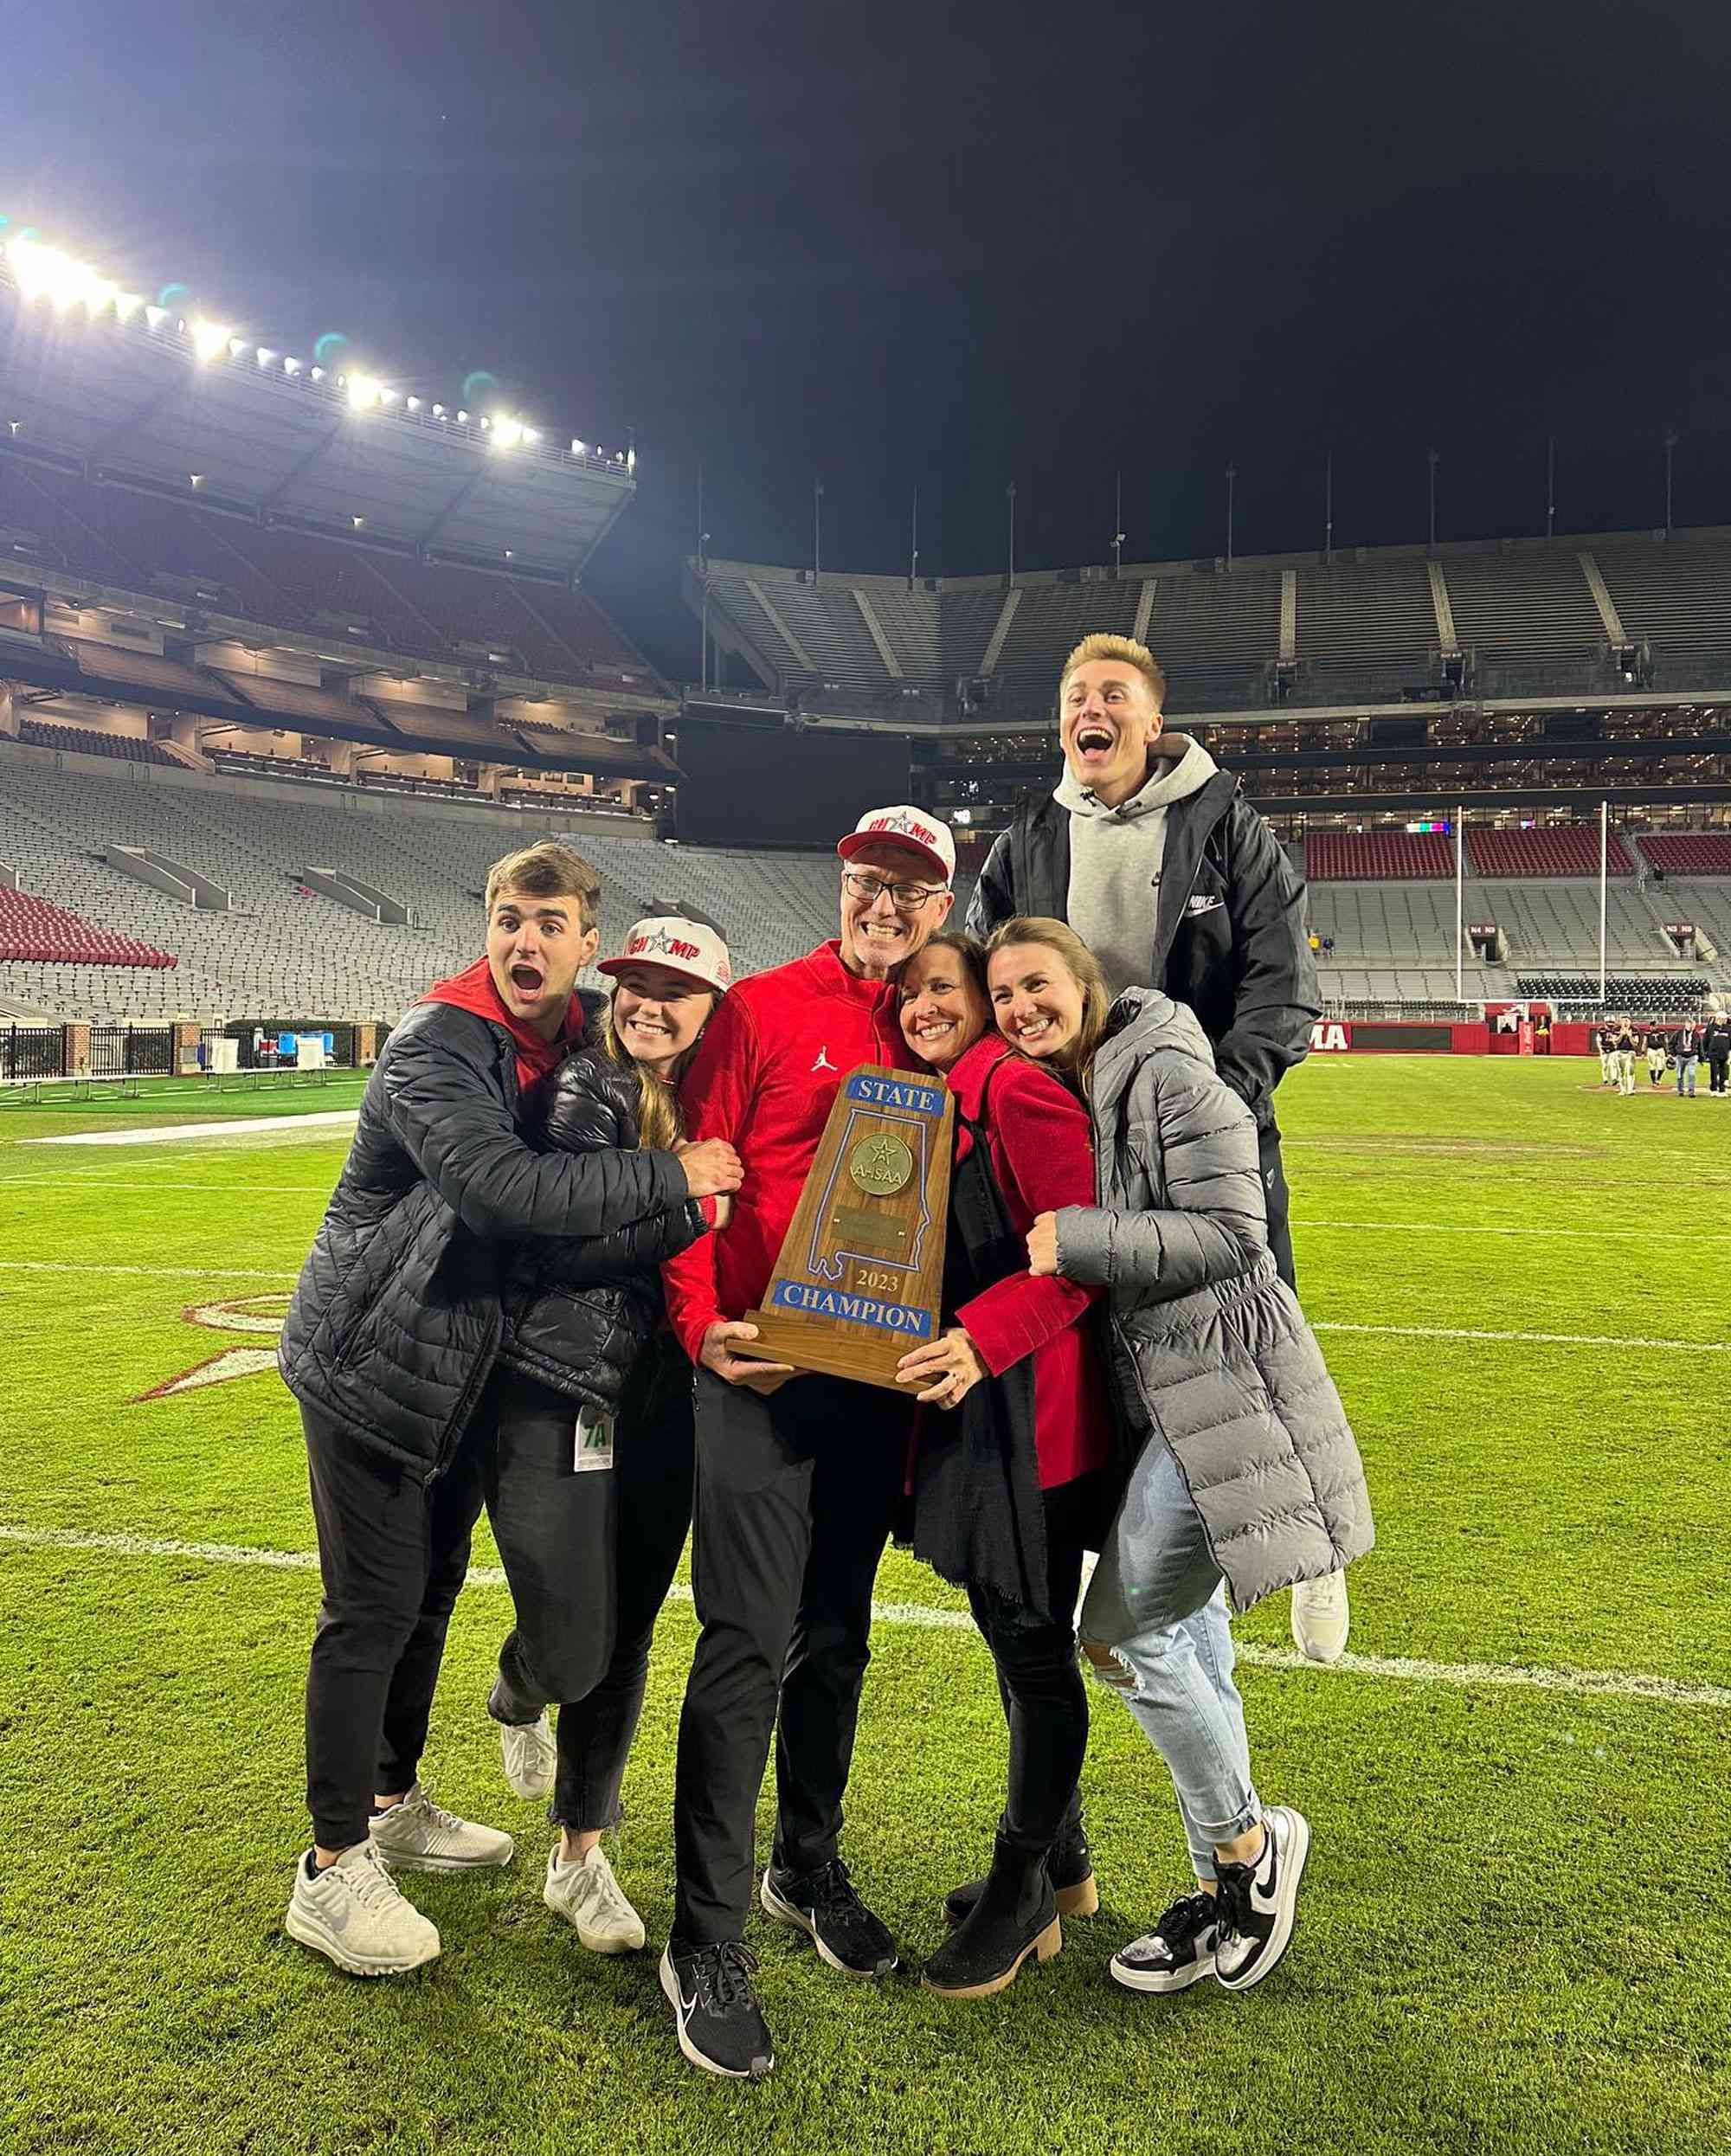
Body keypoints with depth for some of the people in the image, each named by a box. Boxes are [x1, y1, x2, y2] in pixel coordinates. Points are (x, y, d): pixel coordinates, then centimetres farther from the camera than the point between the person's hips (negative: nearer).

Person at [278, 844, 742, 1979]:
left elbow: (580, 1181, 10)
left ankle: (394, 1802, 37)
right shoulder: (435, 1046, -22)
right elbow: (505, 1187, -37)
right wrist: (670, 1175, -32)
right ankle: (334, 1868, 16)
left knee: (432, 1585, 19)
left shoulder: (574, 1044, 3)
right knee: (374, 1608, -1)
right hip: (370, 1361, -8)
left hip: (466, 1364, 8)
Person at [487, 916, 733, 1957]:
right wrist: (690, 1209, -22)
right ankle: (516, 1704, 39)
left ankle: (582, 1855, 30)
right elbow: (558, 1240, -21)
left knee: (627, 1642, 12)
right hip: (557, 1403, -5)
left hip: (661, 1411, 5)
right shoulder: (585, 1090, -10)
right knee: (571, 1650, 0)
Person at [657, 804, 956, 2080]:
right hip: (756, 1367, -4)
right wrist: (702, 1324, -18)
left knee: (838, 1637, 16)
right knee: (751, 1644, -3)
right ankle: (707, 1945, 12)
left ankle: (810, 1870, 37)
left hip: (877, 1375, 4)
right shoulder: (761, 1010, -4)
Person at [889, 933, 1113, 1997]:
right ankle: (1062, 1860, 37)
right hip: (967, 1408, 9)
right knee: (1008, 1630, 19)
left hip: (1035, 1411, -9)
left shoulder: (1021, 1092, -14)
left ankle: (1022, 1895, 21)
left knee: (1035, 1645, 3)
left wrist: (983, 1340, -29)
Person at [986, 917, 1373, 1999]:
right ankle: (1227, 1886, 31)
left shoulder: (1170, 1076, -15)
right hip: (1159, 1389, 9)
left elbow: (1229, 1234, -20)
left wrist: (1073, 1238, -22)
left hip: (1222, 1384, -9)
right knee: (1183, 1632, 15)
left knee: (1124, 1631, -6)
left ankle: (1247, 1841, 17)